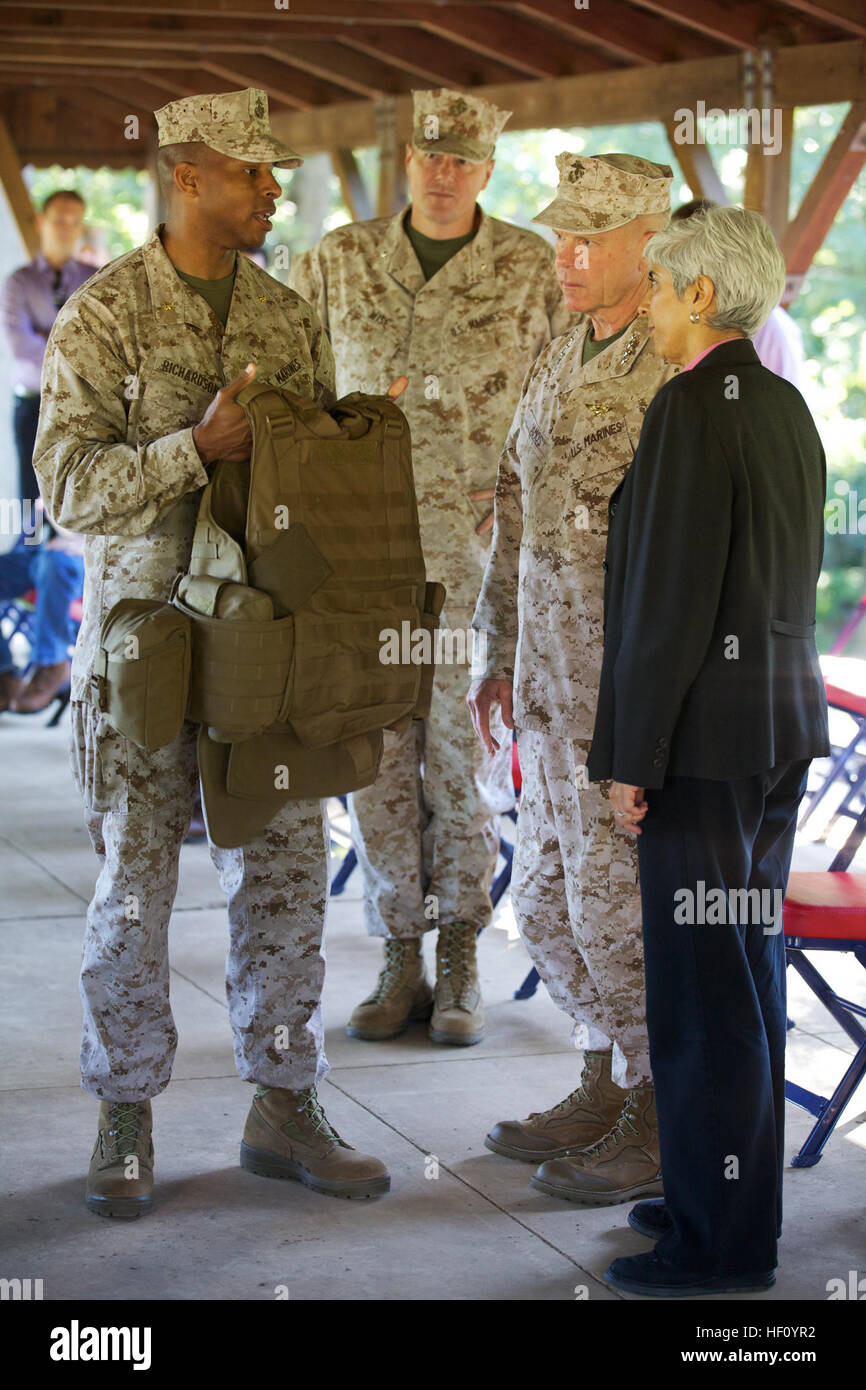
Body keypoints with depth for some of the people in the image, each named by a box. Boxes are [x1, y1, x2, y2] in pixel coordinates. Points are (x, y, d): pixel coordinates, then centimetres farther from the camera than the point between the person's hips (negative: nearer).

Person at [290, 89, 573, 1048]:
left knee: (465, 754, 2)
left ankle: (460, 960, 15)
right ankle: (399, 961, 15)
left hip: (479, 550, -2)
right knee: (377, 755, 4)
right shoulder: (337, 263, 6)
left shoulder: (533, 270, 2)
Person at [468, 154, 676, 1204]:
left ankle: (665, 1128, 13)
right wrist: (501, 654, 20)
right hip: (554, 686, 9)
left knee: (617, 907, -1)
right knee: (548, 901, 15)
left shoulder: (685, 371, -14)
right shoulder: (560, 364, 13)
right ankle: (606, 1089, 31)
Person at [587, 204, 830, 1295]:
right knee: (748, 965, 16)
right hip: (783, 718, 9)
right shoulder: (784, 405, 12)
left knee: (701, 984, -2)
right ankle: (740, 1198, 27)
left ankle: (720, 1243, 6)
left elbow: (671, 594, -18)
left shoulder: (693, 407, -15)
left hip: (706, 728, -9)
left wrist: (633, 757, -14)